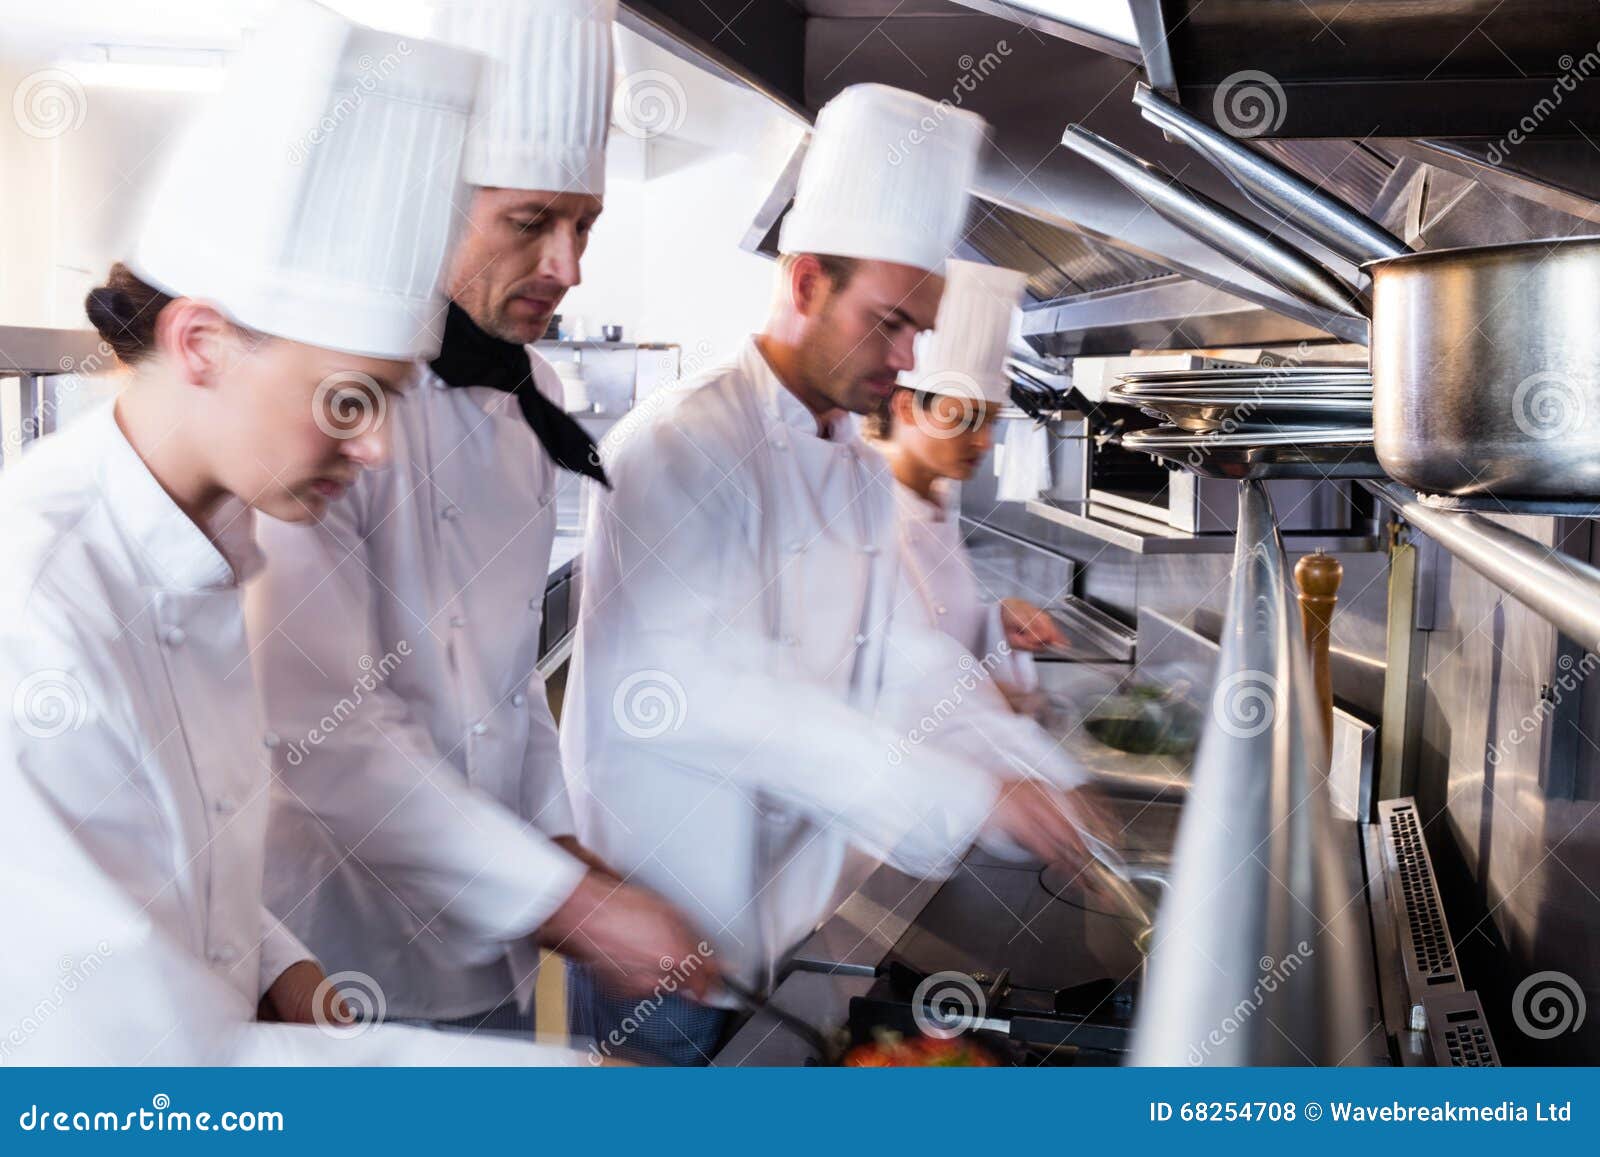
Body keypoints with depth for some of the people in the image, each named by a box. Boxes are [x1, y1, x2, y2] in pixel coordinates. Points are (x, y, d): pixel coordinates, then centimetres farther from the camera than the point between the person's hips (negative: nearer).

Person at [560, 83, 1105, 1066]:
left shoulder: (867, 477, 11)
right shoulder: (678, 453, -19)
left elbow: (906, 658, 8)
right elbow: (707, 687, -30)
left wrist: (1035, 785, -9)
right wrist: (966, 796, -31)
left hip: (799, 913, 8)